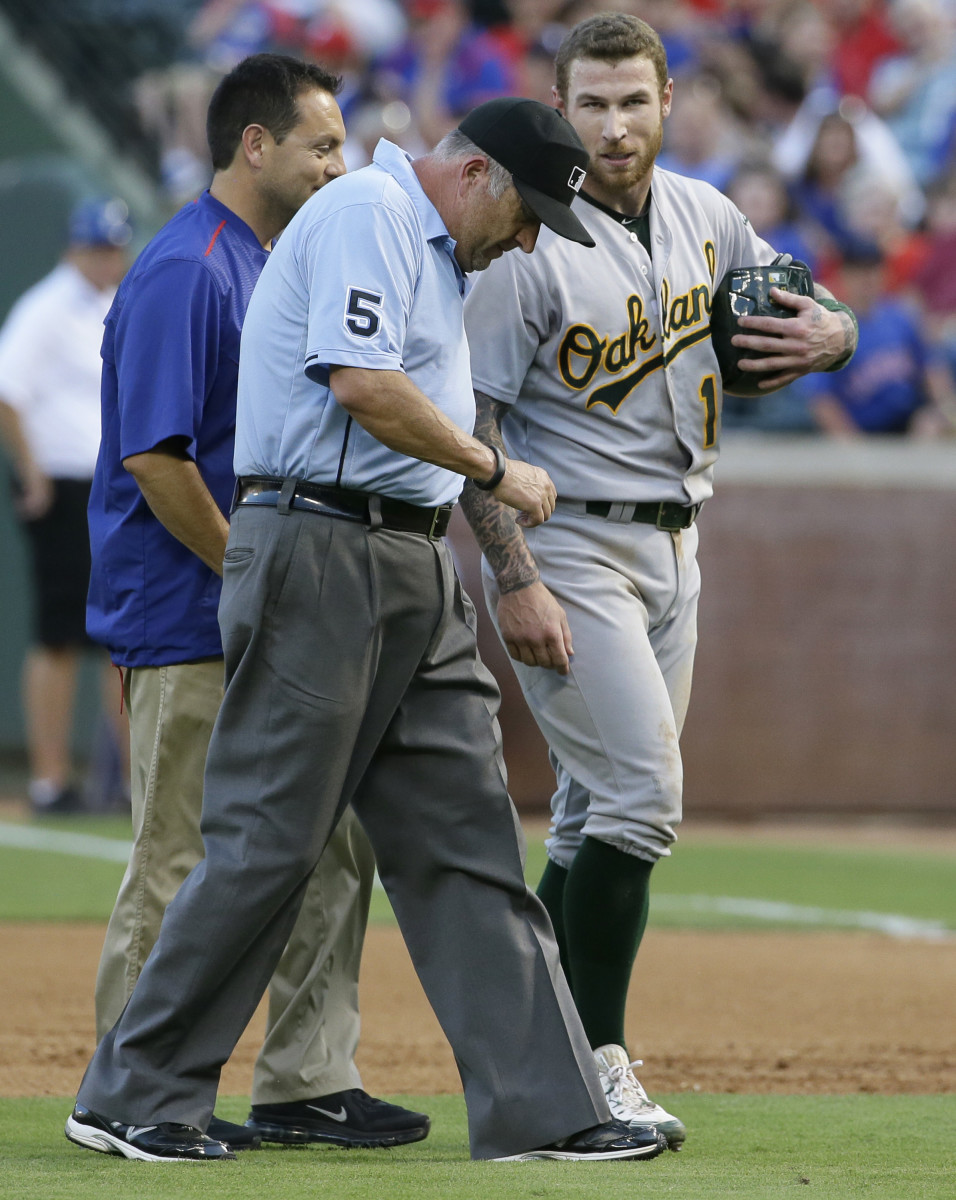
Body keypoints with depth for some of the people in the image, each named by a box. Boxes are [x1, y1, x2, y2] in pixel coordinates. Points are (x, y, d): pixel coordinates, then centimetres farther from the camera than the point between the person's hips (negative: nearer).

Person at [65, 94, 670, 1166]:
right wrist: (497, 471, -11)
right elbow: (364, 385, -21)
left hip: (413, 572, 10)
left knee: (466, 837, 4)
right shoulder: (365, 213, -9)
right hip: (320, 547, -10)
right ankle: (133, 1097, 0)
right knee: (269, 838, -8)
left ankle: (541, 1109, 2)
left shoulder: (434, 254, 23)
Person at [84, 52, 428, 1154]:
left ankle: (306, 1085, 14)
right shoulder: (185, 271, -15)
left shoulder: (271, 268, 16)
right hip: (189, 624, -10)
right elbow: (155, 456, -21)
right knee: (181, 865, -4)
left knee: (332, 846, 9)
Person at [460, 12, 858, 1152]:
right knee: (641, 795, -16)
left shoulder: (704, 216, 6)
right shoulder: (529, 244, -14)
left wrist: (832, 334, -6)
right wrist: (512, 580, -23)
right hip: (569, 546, -7)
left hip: (673, 541, 7)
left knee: (598, 815, 10)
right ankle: (598, 1060, -8)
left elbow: (798, 309, 20)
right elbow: (471, 420, -15)